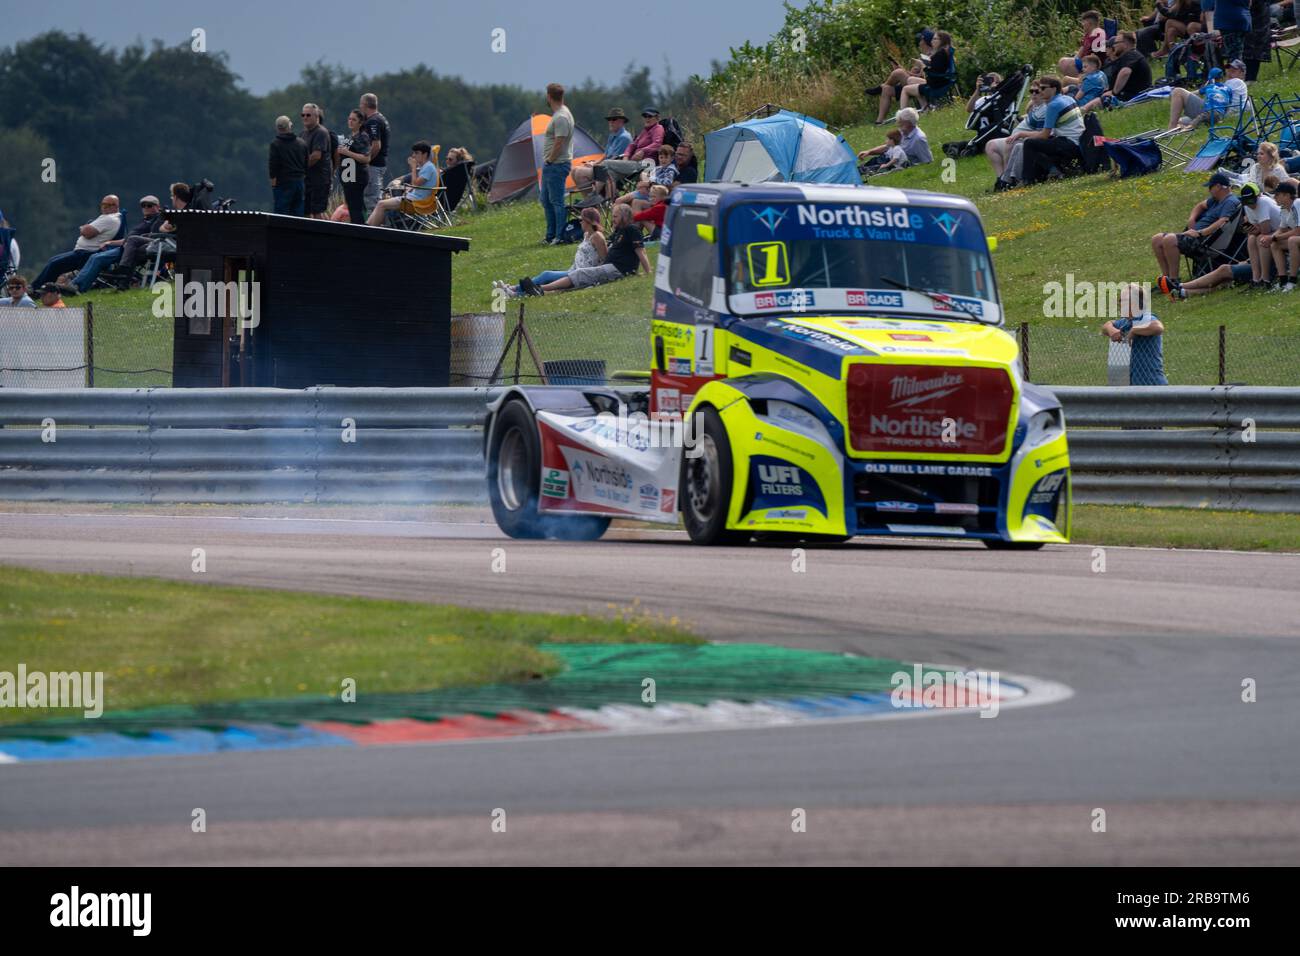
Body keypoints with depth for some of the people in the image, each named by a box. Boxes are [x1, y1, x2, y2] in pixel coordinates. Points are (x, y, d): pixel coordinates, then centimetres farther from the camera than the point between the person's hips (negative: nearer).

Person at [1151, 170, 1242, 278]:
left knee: (1169, 240, -31)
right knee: (1156, 240, 3)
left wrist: (1200, 233, -23)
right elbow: (1201, 206, 37)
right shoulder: (1216, 199, 23)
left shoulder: (1231, 202, -9)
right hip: (1195, 234, 11)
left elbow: (1222, 223, -22)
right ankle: (1166, 276, -3)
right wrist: (1192, 219, 16)